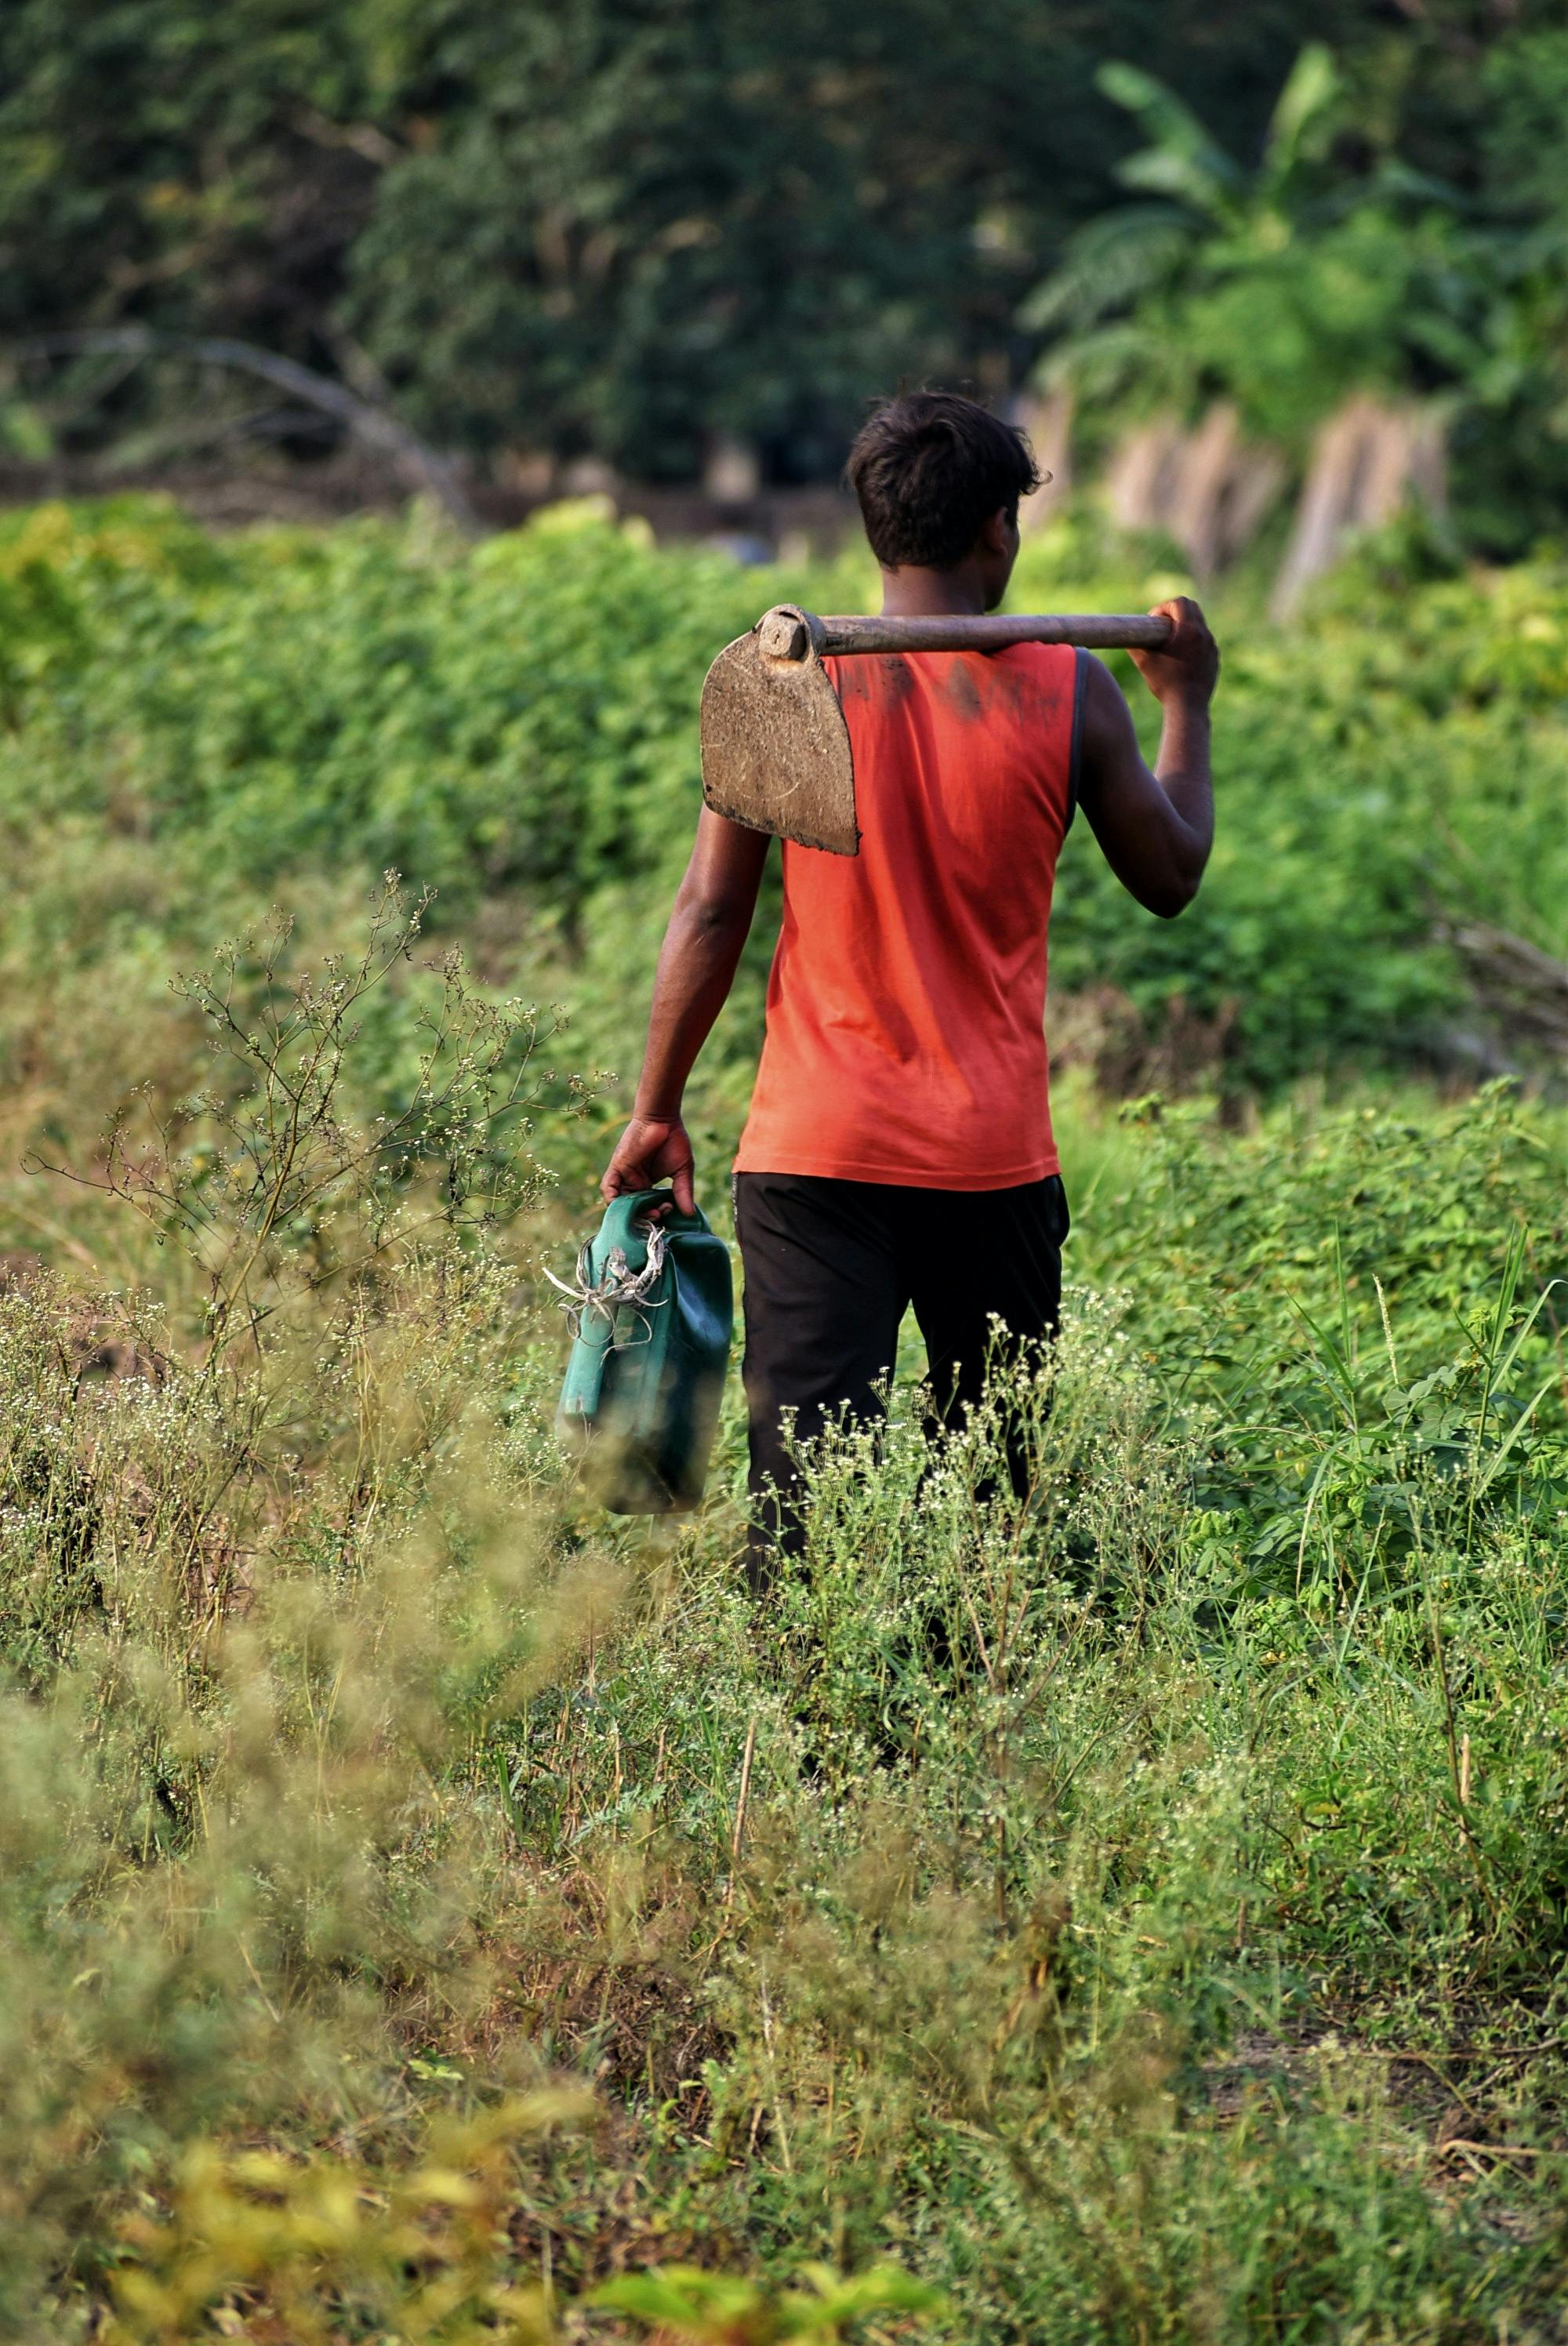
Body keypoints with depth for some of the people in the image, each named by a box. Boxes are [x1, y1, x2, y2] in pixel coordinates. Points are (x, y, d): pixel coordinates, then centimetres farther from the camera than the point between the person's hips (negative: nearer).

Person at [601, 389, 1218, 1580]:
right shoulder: (1066, 692, -2)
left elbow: (711, 913, -1)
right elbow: (1171, 875, 12)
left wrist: (657, 1110, 8)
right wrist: (1187, 704, 27)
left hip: (816, 1153, 0)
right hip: (994, 1158, 0)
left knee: (804, 1477, -3)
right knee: (996, 1473, 11)